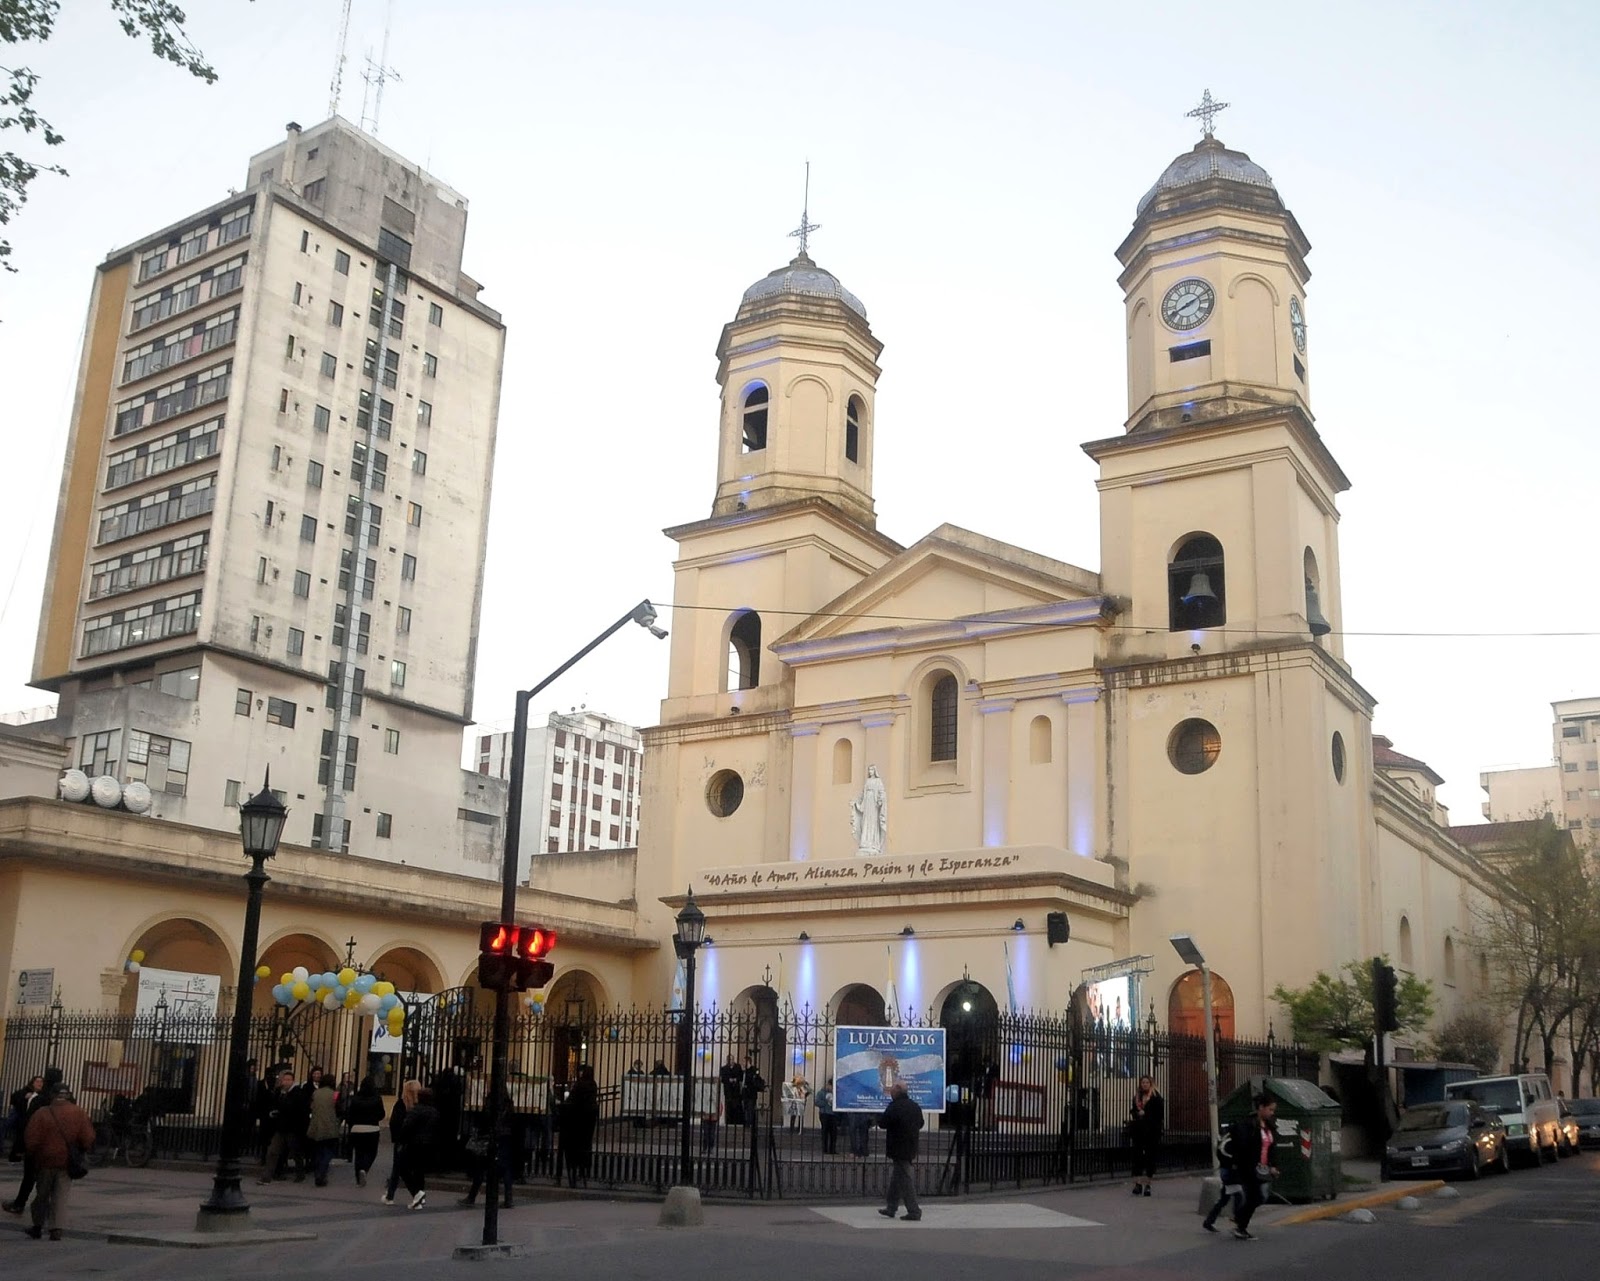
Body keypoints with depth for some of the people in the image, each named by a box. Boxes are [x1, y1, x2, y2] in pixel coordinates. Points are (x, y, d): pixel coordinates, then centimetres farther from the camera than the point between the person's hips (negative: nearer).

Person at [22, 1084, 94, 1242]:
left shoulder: (41, 1113, -6)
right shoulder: (79, 1113, -2)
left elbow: (31, 1139, -9)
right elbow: (88, 1138, -5)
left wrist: (32, 1154, 8)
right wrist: (80, 1152, 12)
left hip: (46, 1160, -1)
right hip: (68, 1162, 1)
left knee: (43, 1194, 15)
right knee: (61, 1196, 6)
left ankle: (38, 1226, 24)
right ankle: (56, 1229, -2)